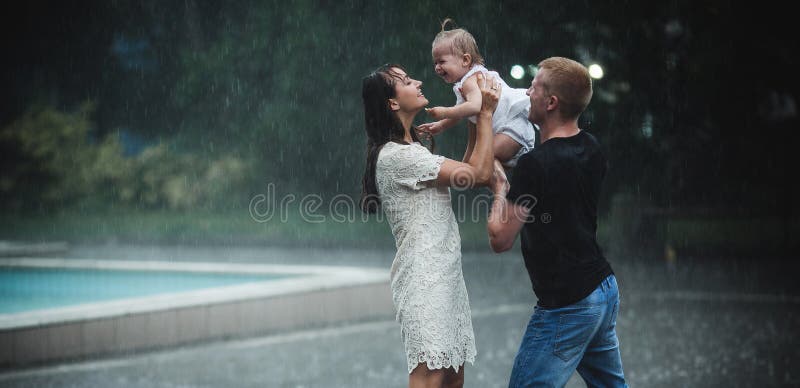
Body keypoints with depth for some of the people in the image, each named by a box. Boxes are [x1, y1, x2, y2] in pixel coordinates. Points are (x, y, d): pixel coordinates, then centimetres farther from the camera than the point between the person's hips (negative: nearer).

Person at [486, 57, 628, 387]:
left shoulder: (536, 164, -21)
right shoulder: (591, 150, 5)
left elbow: (500, 239, -13)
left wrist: (500, 190, 1)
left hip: (567, 305, -9)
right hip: (605, 289, 9)